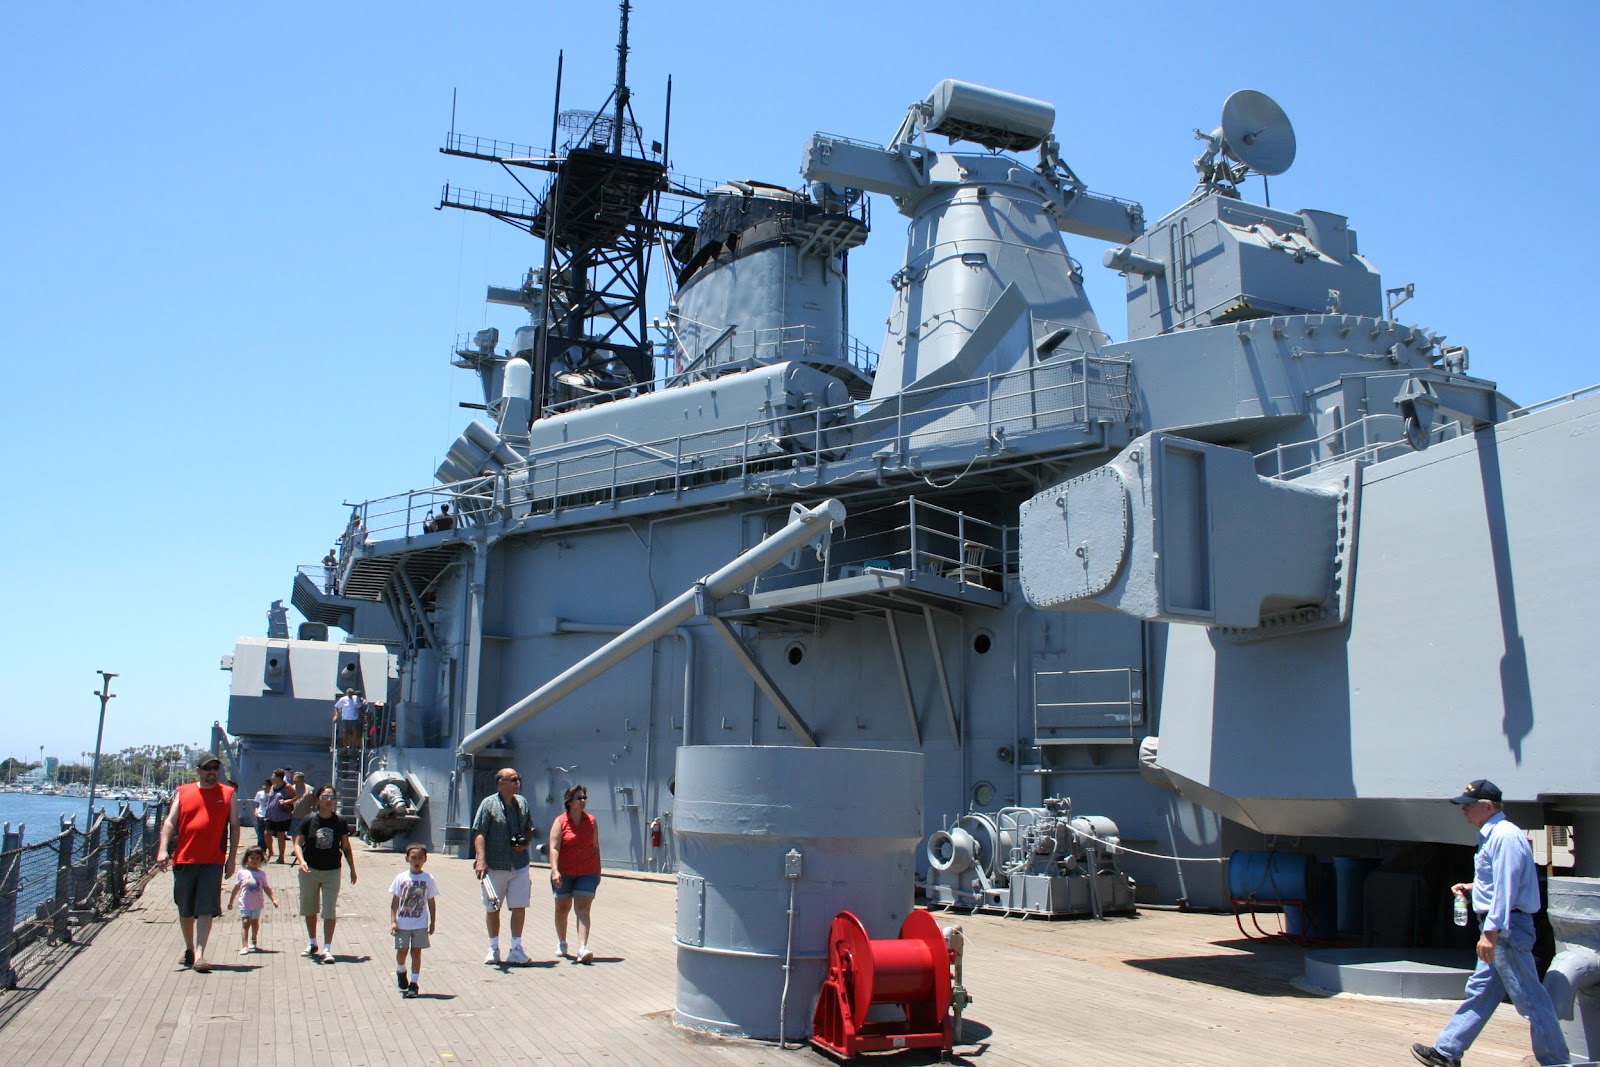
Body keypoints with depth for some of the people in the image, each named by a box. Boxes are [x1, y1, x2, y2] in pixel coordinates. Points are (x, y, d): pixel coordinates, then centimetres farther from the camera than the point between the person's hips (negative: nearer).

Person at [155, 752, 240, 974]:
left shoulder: (227, 794, 6)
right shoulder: (183, 792, 8)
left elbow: (234, 826, 7)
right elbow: (170, 822, 3)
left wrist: (231, 858, 1)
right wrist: (164, 849, -11)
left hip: (213, 862, -2)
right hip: (184, 860, 2)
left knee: (205, 910, -9)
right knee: (185, 911, 13)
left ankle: (199, 955, -9)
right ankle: (189, 949, 31)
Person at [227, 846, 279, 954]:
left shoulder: (262, 874, 4)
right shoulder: (242, 873, -1)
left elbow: (267, 888, 6)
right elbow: (236, 888, 7)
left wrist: (273, 899, -3)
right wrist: (231, 902, 13)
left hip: (258, 904, 3)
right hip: (245, 904, -3)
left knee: (255, 922, 16)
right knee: (245, 923, -12)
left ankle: (253, 943, 34)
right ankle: (244, 946, -17)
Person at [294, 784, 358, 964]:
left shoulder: (340, 822, -3)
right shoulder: (309, 821, -6)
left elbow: (346, 848, 5)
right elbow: (298, 843, -6)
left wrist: (352, 869, 5)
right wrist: (301, 861, -24)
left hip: (332, 872, -1)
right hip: (310, 870, 1)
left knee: (330, 912, -5)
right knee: (309, 909, 16)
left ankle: (327, 949, -3)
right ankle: (312, 944, 34)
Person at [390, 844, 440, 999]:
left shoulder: (428, 879, -2)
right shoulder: (401, 878, -2)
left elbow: (431, 902, 4)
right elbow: (395, 901, 1)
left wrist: (433, 922, 3)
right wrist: (393, 921, -5)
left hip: (420, 923, 0)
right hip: (402, 923, 0)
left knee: (416, 951, 0)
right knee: (402, 951, 4)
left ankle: (413, 983, 7)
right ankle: (401, 972, 35)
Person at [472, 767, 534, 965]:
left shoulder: (522, 803, 9)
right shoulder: (489, 804, -6)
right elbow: (479, 833, -11)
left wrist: (525, 843, 0)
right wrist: (481, 860, -22)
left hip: (519, 865, 4)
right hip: (494, 866, -4)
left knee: (519, 907, 1)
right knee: (492, 909, 8)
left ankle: (516, 949, 11)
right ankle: (493, 949, 22)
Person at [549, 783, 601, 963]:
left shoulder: (591, 821, 6)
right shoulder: (560, 821, -3)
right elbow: (554, 848, -12)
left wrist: (598, 872, 11)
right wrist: (555, 870, -23)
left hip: (587, 873, 1)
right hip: (564, 874, -1)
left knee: (583, 909, -10)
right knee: (562, 909, 13)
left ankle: (583, 948, -18)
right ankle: (561, 943, 34)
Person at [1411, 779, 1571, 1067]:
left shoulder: (1504, 836, -17)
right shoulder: (1493, 835, 15)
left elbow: (1507, 889, -23)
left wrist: (1491, 932, -25)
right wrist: (1473, 888, 13)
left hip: (1507, 928, -11)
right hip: (1501, 928, 11)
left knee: (1530, 998, -2)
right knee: (1480, 992, 12)